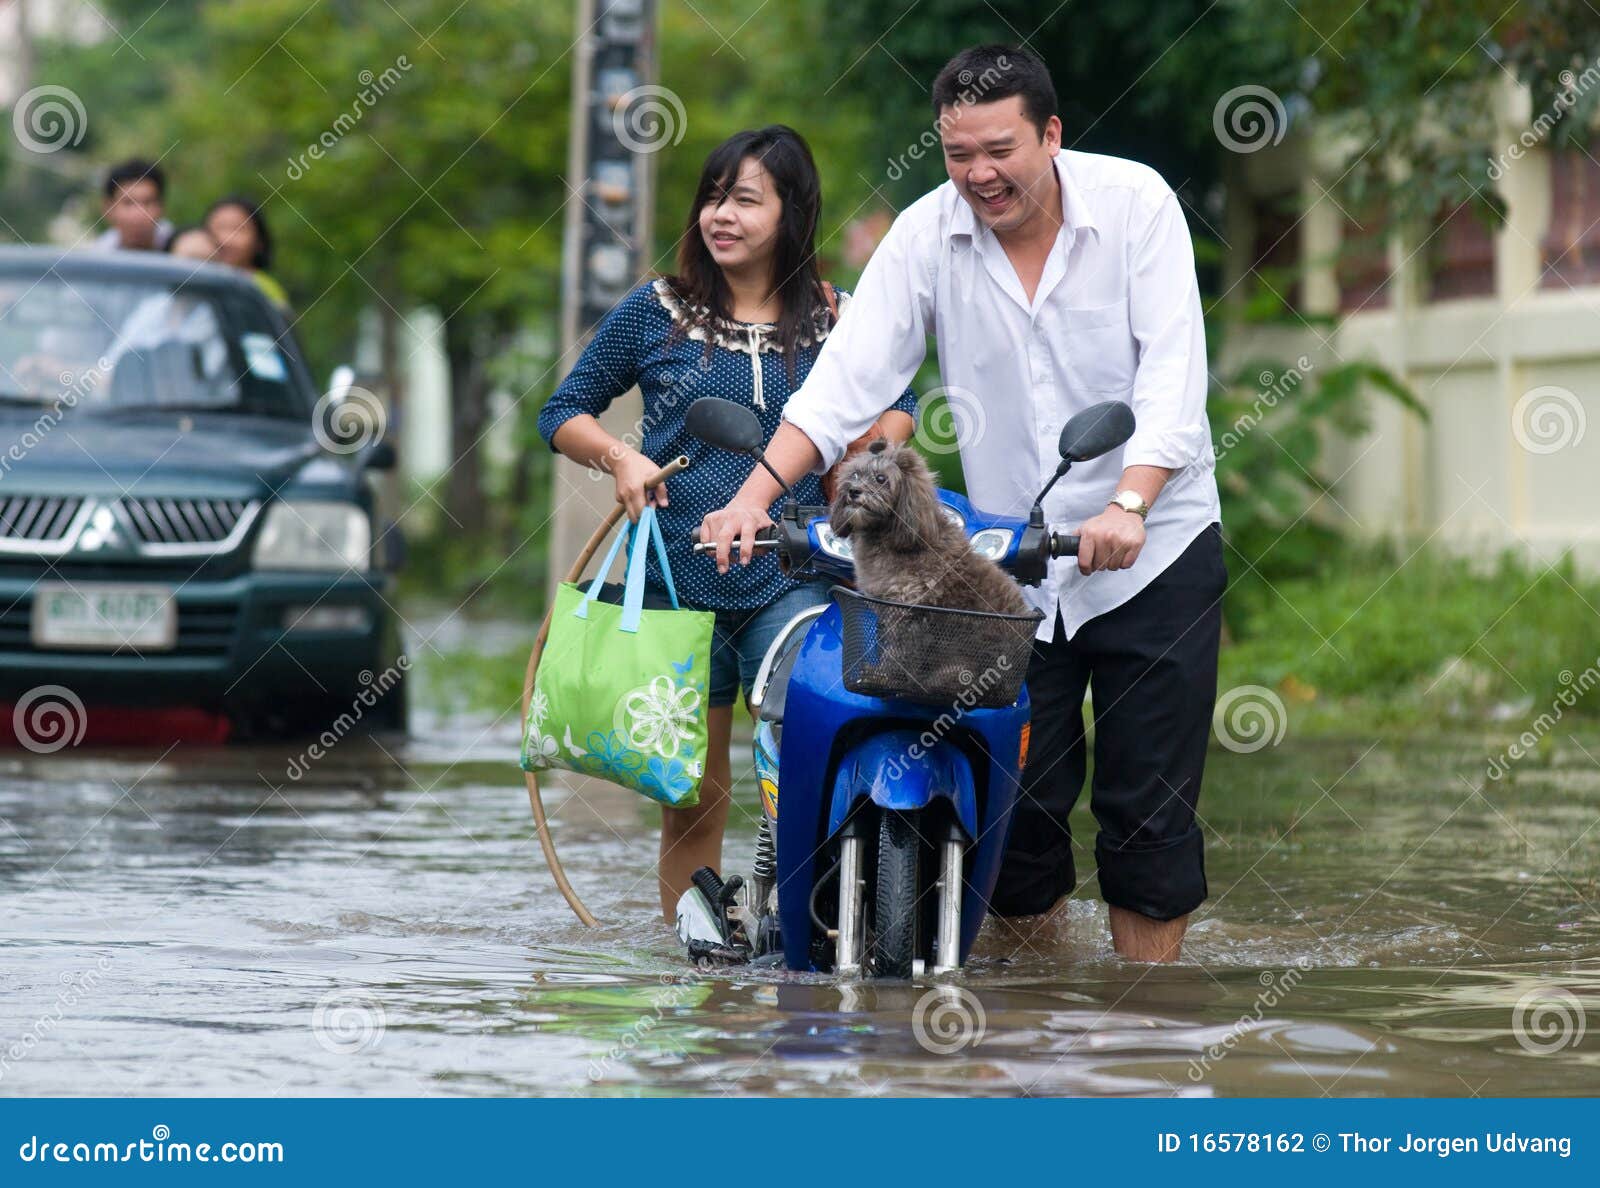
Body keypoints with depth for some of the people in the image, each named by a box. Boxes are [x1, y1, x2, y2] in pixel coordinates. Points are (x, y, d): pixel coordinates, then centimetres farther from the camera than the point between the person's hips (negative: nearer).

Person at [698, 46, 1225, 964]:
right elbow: (852, 373, -10)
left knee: (1148, 811, -1)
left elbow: (1172, 368, -16)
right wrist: (757, 494, -24)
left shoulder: (1135, 202, -9)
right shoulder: (927, 234, -3)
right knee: (1018, 805, 3)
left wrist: (1128, 505, -31)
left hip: (1155, 553, -2)